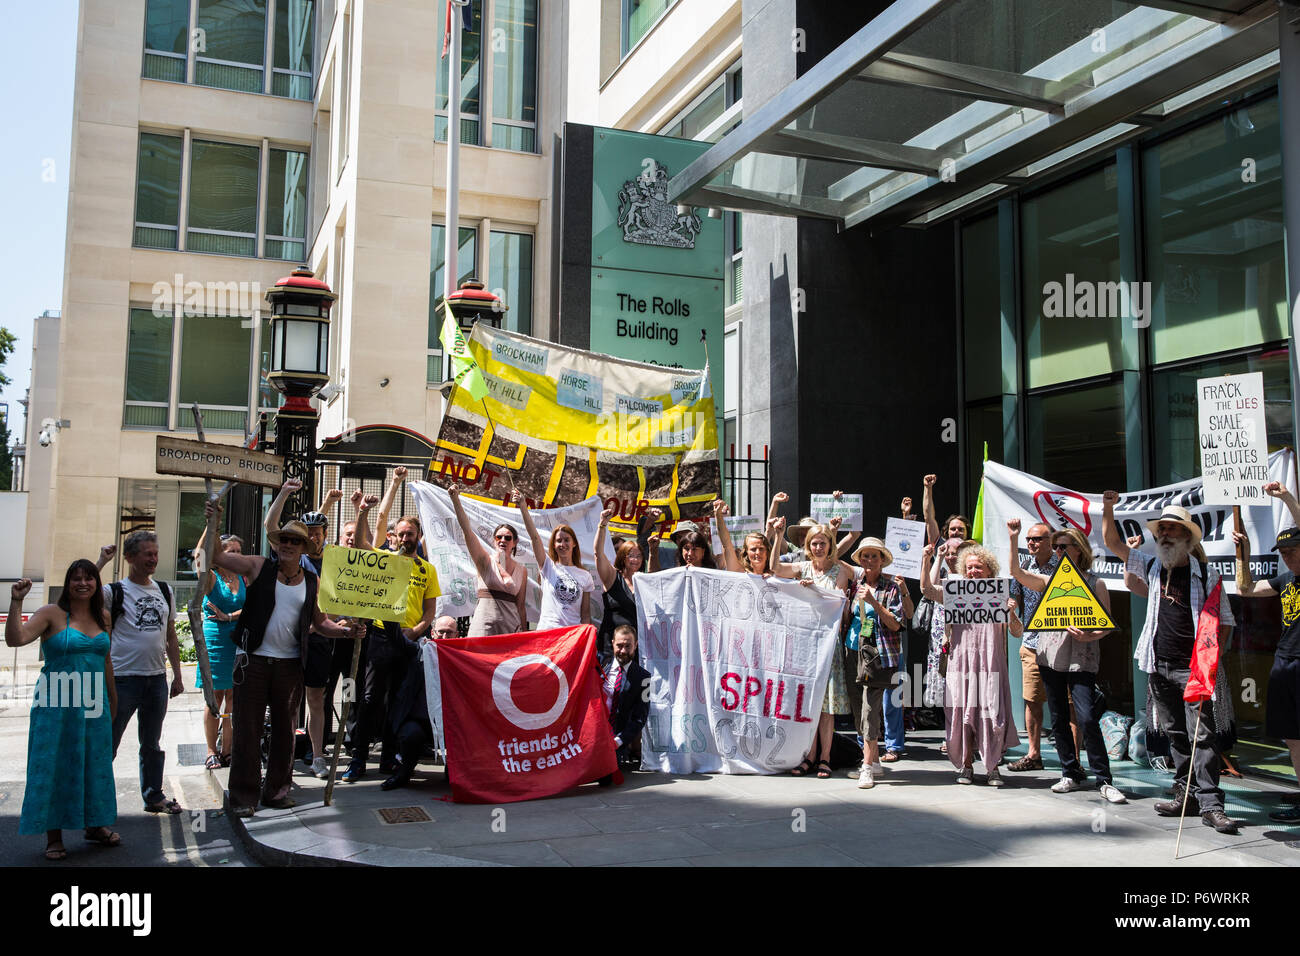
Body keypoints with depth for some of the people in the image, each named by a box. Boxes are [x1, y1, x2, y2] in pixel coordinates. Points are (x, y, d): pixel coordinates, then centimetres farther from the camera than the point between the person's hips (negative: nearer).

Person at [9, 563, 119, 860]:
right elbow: (15, 639, -20)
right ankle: (53, 836, 12)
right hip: (56, 704, -5)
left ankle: (95, 825, 27)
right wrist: (16, 602, -29)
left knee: (95, 764, 12)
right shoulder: (52, 614, -6)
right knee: (53, 766, 1)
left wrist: (113, 698, 22)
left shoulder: (103, 617, 9)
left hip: (94, 705, 5)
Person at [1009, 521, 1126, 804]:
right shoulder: (1049, 580, 11)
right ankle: (1071, 774, 19)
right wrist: (1013, 539, -9)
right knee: (1059, 719, 8)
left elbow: (1108, 624, 3)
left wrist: (1089, 635, -16)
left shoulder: (1095, 583, 3)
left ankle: (1104, 780, -3)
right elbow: (1017, 572, -1)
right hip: (1051, 655, 4)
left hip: (1081, 659, -4)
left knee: (1087, 718, -12)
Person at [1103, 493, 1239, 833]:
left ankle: (1210, 804, -6)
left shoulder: (1206, 574, -2)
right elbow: (1113, 542, 11)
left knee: (1202, 734, -7)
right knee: (1174, 734, 11)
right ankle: (1183, 792, 19)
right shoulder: (1151, 567, 9)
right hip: (1159, 667, 4)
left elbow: (1225, 621, 2)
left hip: (1192, 668, -4)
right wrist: (1108, 509, -3)